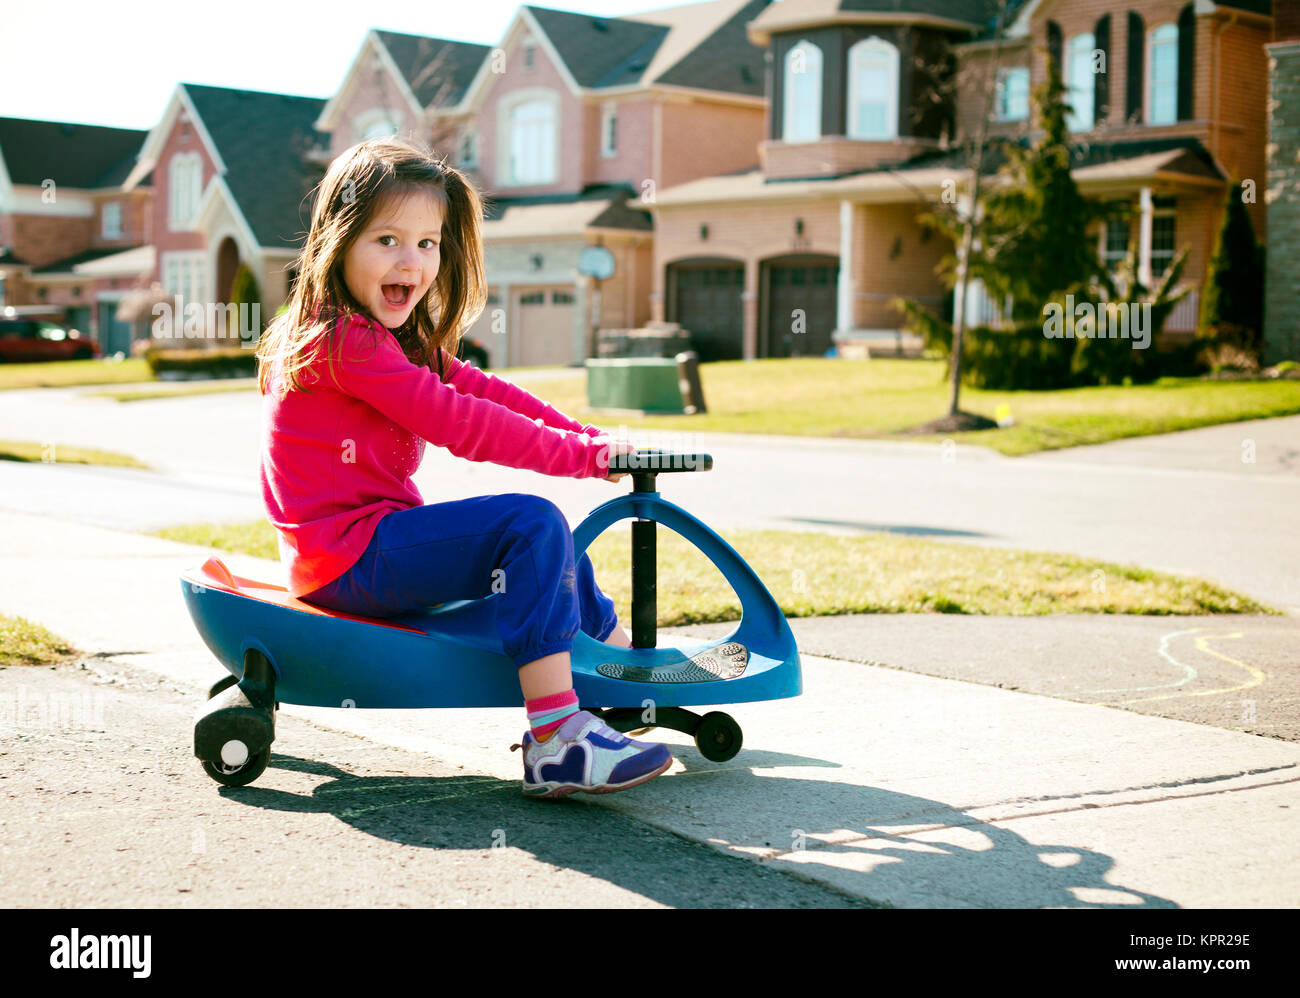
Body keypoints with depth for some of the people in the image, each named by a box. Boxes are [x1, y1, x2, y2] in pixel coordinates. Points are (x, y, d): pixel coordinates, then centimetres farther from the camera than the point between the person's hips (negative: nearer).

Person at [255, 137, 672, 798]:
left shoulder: (401, 339, 16)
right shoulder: (343, 338, -18)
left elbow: (480, 390, 10)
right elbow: (460, 424, -21)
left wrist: (590, 437, 0)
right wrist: (584, 454, -18)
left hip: (377, 536, 11)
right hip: (348, 560, -11)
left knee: (545, 538, 19)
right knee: (533, 524, -22)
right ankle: (556, 745, -27)